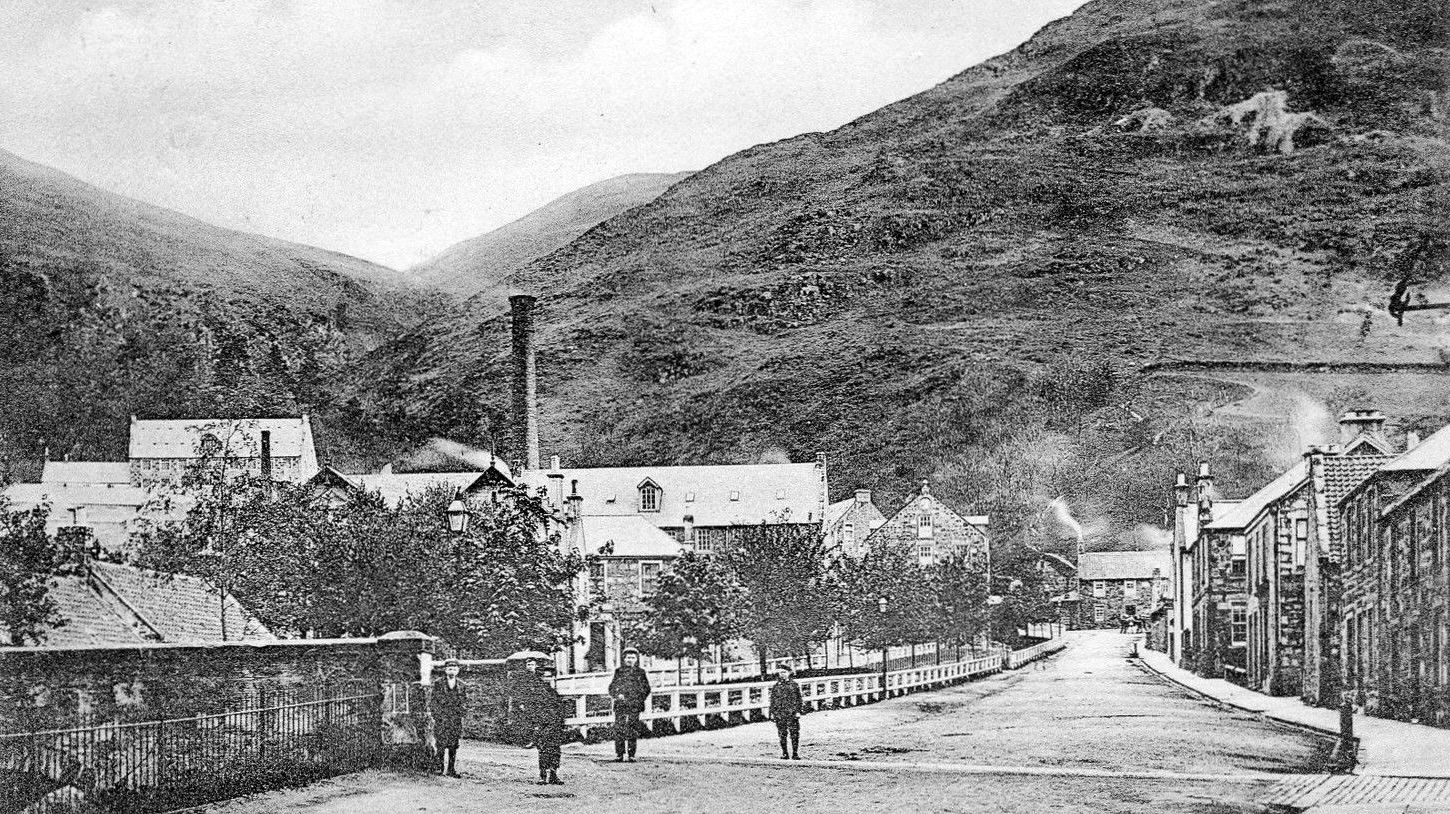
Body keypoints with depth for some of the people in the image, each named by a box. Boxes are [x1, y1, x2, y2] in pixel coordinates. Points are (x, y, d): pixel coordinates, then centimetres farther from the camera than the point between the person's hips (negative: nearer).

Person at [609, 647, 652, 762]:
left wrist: (640, 699, 0)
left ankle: (631, 755, 3)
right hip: (620, 705, 0)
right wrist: (617, 695, -7)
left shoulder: (640, 673, 10)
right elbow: (611, 688, 12)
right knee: (619, 730, -4)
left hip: (635, 706, 0)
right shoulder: (619, 672, 11)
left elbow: (646, 689, 14)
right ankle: (619, 755, 1)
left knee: (633, 731, -2)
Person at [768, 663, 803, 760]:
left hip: (792, 713, -1)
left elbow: (798, 699, 6)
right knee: (782, 734, 2)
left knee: (794, 734, -4)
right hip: (779, 714, 1)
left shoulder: (794, 685, 6)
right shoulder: (775, 686, 9)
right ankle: (784, 754, 10)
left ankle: (795, 753, 3)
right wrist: (772, 713, 5)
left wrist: (798, 711, -2)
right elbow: (772, 701, 11)